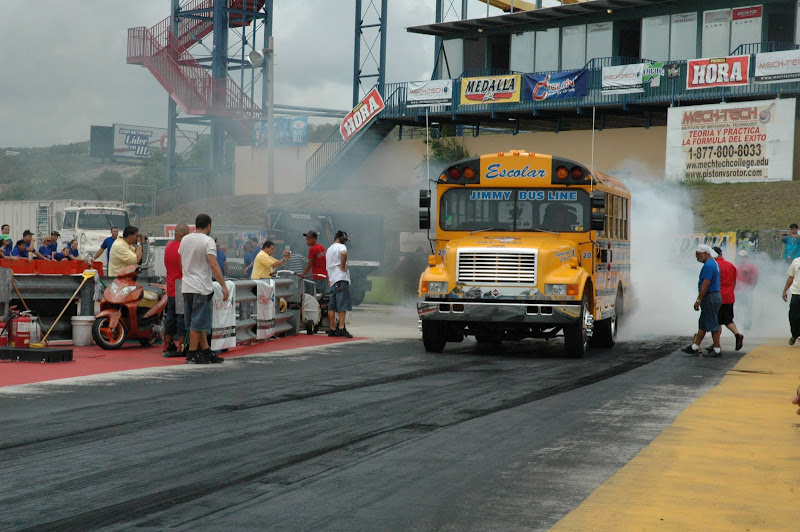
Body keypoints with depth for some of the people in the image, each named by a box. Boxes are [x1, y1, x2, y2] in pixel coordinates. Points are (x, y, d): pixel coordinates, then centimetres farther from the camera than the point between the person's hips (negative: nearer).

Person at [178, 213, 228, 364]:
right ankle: (192, 354, 2)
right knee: (198, 322, -1)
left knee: (198, 322, 12)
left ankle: (206, 352, 17)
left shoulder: (185, 239, 10)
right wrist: (224, 286, -21)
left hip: (186, 287, 7)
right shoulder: (207, 241, -12)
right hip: (201, 287, -7)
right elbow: (213, 265, -21)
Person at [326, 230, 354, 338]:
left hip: (332, 281, 9)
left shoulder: (329, 249, 24)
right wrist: (343, 266, -17)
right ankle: (341, 328, -16)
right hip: (341, 279, -8)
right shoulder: (341, 246, -4)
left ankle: (332, 329, 10)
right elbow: (343, 253, -29)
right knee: (343, 305, -10)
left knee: (332, 307, 8)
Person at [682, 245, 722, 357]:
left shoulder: (708, 265, -17)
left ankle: (717, 349, 0)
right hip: (715, 296, 11)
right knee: (702, 324, 12)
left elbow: (705, 284, -23)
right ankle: (694, 348, 15)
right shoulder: (714, 263, 16)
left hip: (710, 297, -11)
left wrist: (698, 300, -21)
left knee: (712, 324, -5)